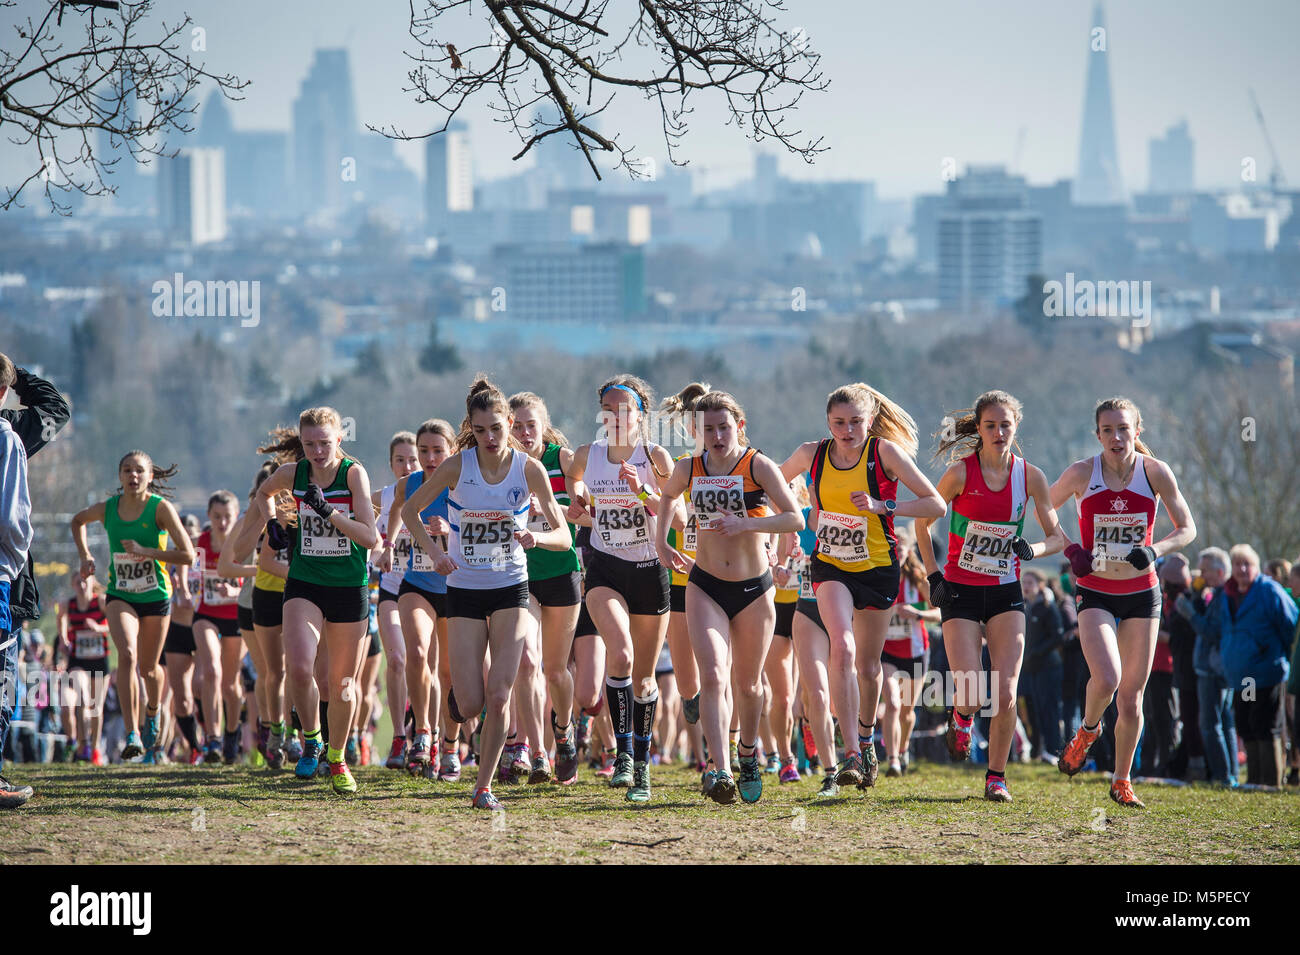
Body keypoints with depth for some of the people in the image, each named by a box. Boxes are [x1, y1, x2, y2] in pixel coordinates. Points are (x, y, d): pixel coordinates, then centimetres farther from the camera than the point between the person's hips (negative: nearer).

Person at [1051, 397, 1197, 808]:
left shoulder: (1155, 472, -6)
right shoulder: (1082, 474, -8)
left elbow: (1187, 529, 3)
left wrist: (1155, 550, -16)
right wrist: (1070, 550, -7)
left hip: (1141, 593, 1)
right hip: (1095, 593, -1)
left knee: (1131, 698, 1)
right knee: (1106, 679, -23)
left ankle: (1122, 780, 19)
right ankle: (1088, 730, 10)